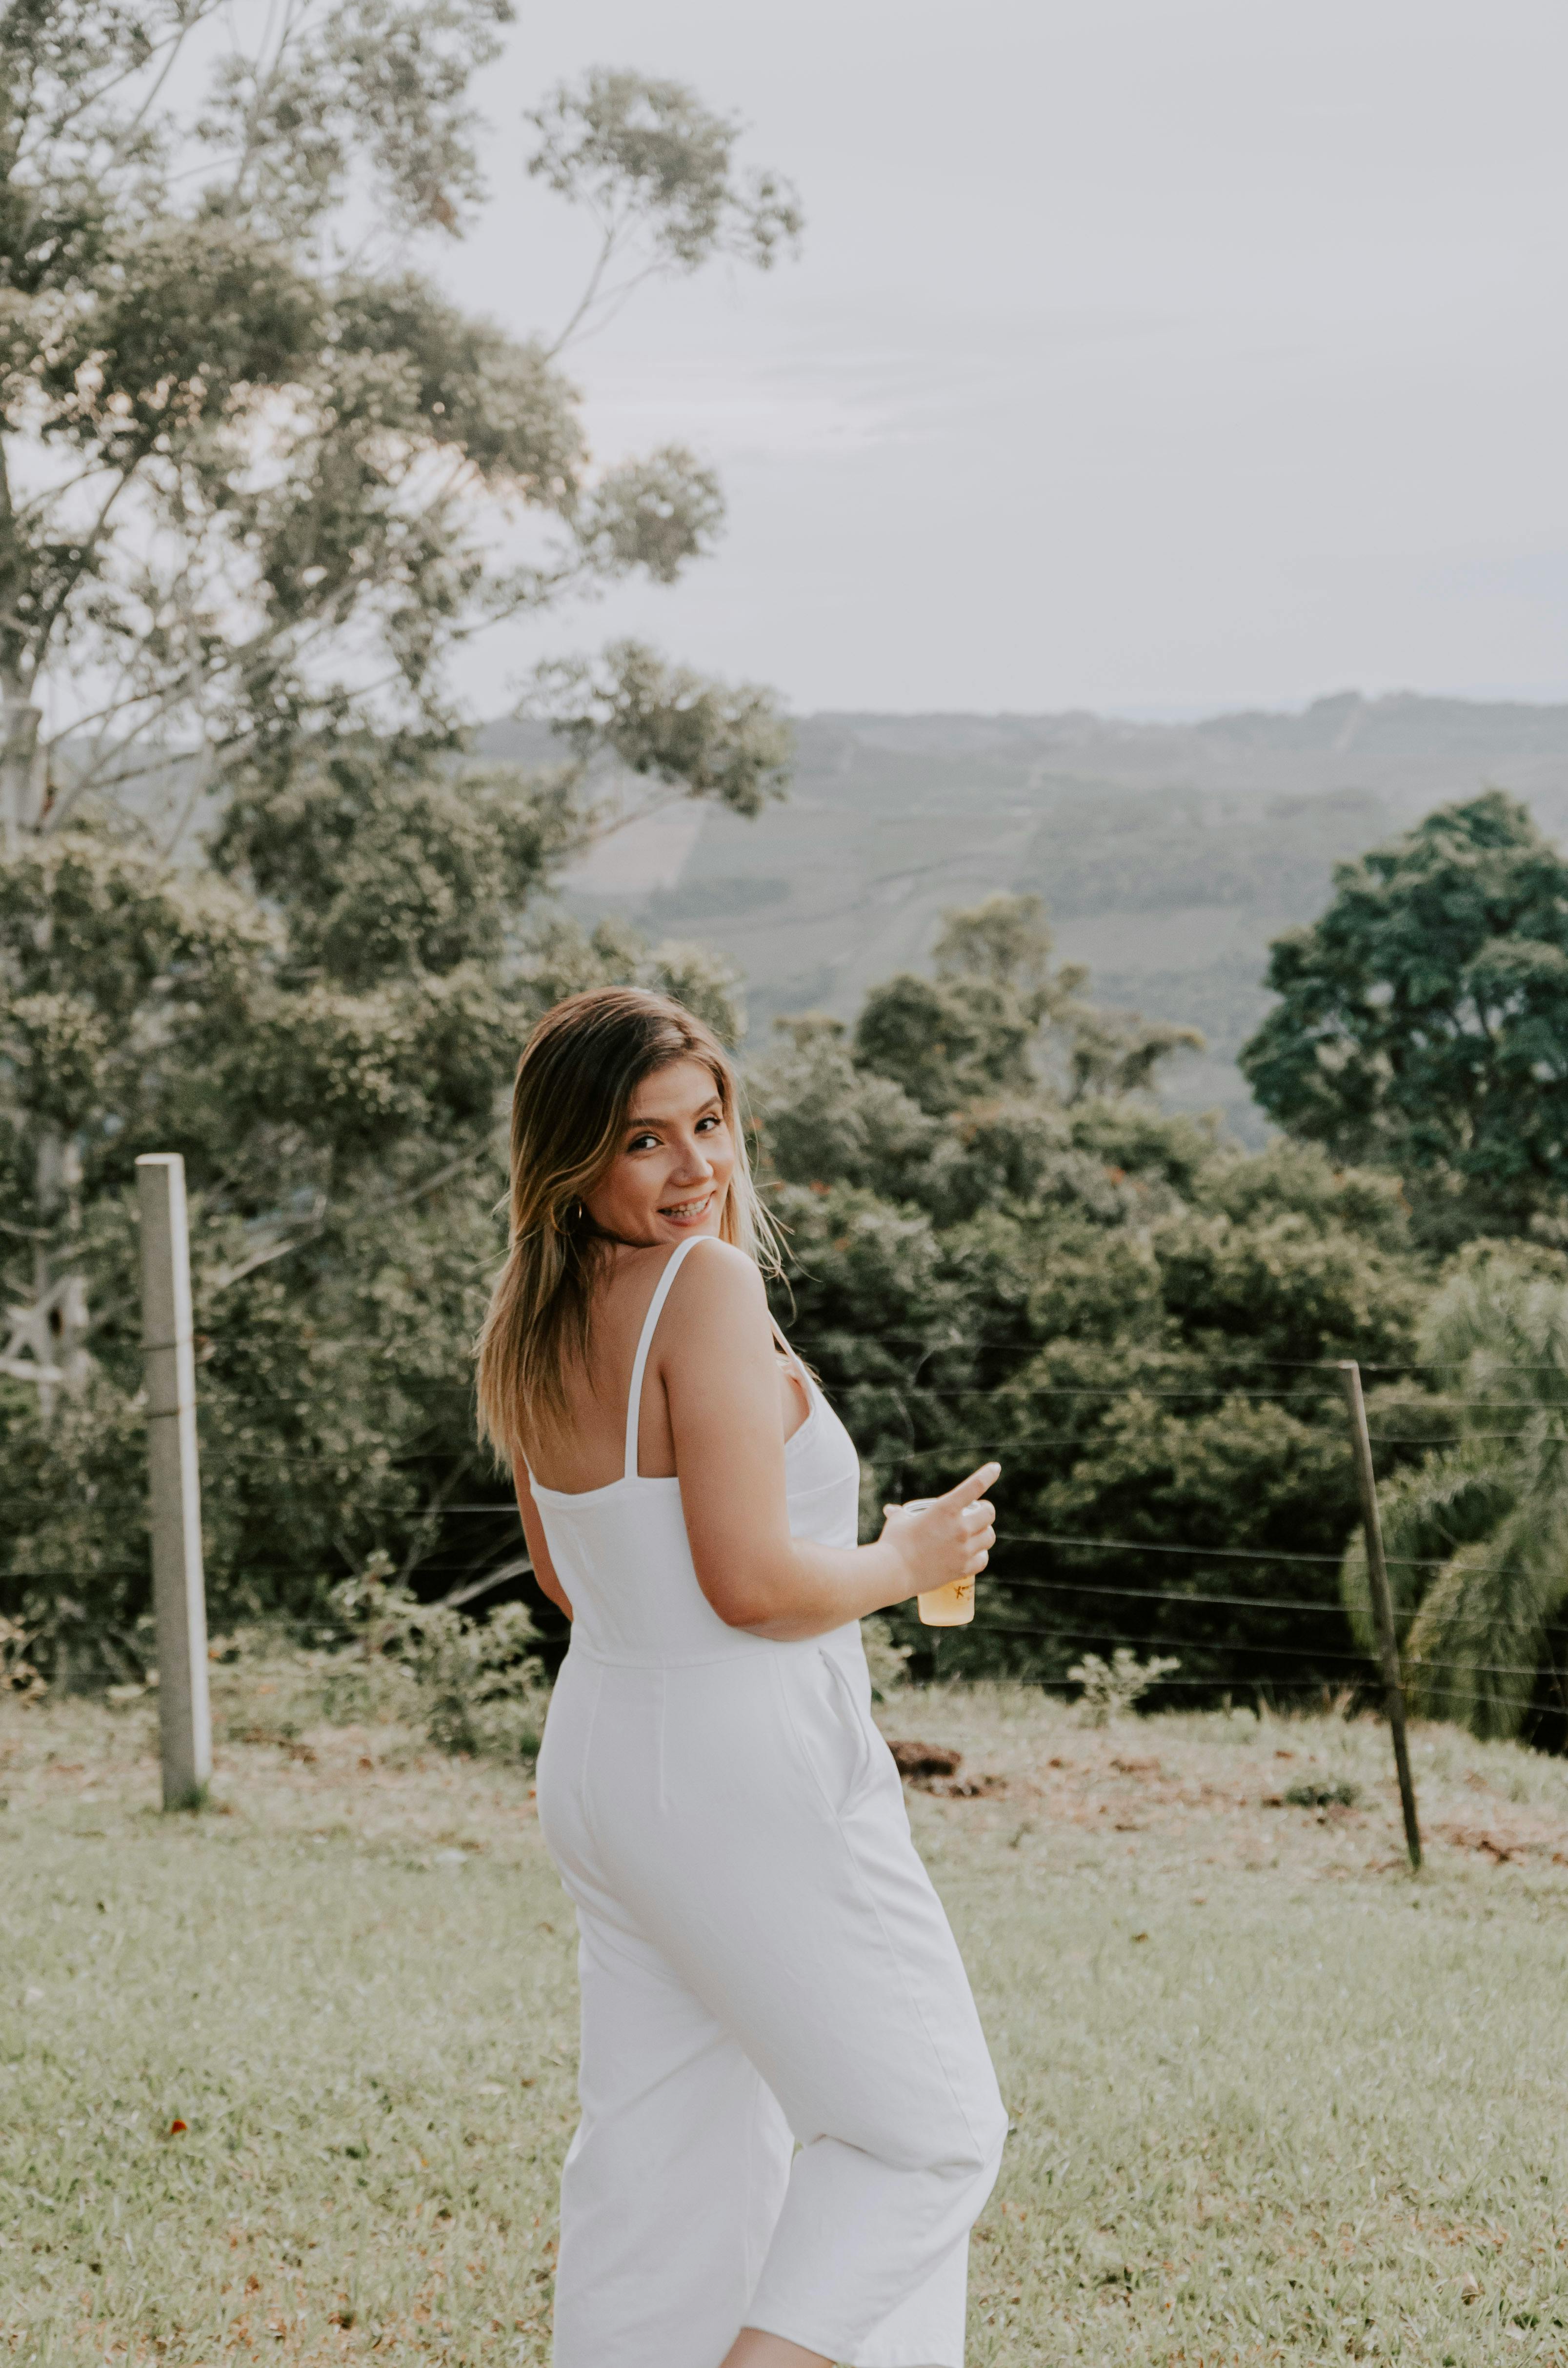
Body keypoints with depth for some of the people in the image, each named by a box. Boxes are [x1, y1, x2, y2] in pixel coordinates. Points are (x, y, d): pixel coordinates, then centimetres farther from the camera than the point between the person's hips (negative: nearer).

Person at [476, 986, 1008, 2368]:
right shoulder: (706, 1286, -19)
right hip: (747, 1776, -8)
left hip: (601, 1753, 9)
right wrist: (914, 1557, -7)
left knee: (659, 2151, 16)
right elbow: (754, 1579, -23)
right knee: (928, 2126, 4)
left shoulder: (537, 1329, 7)